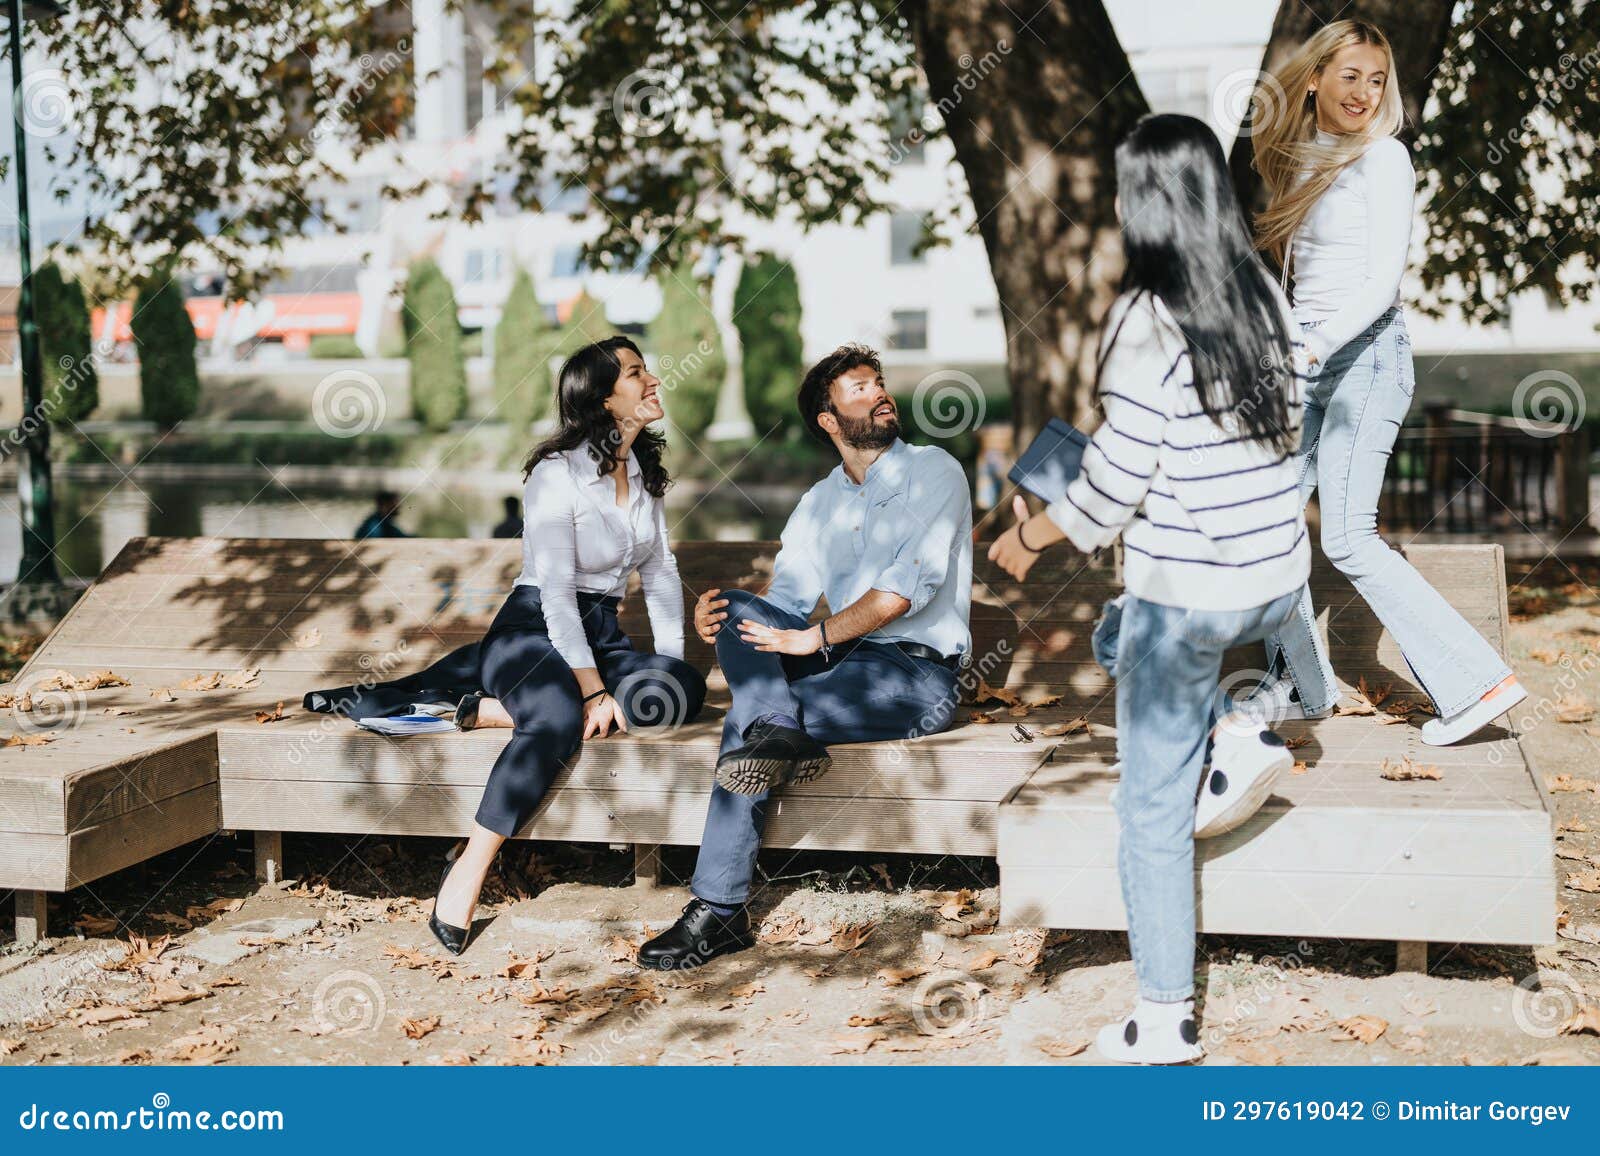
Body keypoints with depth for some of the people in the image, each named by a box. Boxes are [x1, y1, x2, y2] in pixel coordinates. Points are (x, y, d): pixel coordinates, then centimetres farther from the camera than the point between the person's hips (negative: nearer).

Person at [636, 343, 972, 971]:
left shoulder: (933, 471, 0)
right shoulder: (819, 503, 19)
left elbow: (907, 587, -15)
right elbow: (785, 599, 9)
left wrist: (811, 638, -22)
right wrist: (718, 617, -14)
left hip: (918, 676, -6)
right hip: (844, 660, 6)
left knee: (745, 724, -28)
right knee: (737, 608, -19)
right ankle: (777, 729, -40)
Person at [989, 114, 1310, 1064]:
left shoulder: (1148, 320, -18)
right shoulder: (1265, 295, 3)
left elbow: (1119, 477, -17)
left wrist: (1029, 538, 0)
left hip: (1188, 592, -7)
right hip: (1280, 580, 7)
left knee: (1153, 809, 6)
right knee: (1118, 636, 35)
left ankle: (1166, 1023, 14)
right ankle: (1238, 741, 15)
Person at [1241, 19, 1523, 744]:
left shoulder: (1383, 156, -6)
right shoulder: (1302, 161, 15)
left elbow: (1384, 278, -15)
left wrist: (1316, 346, -25)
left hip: (1365, 353, -8)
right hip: (1310, 362, 8)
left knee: (1348, 537, -15)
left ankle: (1477, 681, -11)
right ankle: (1299, 686, 17)